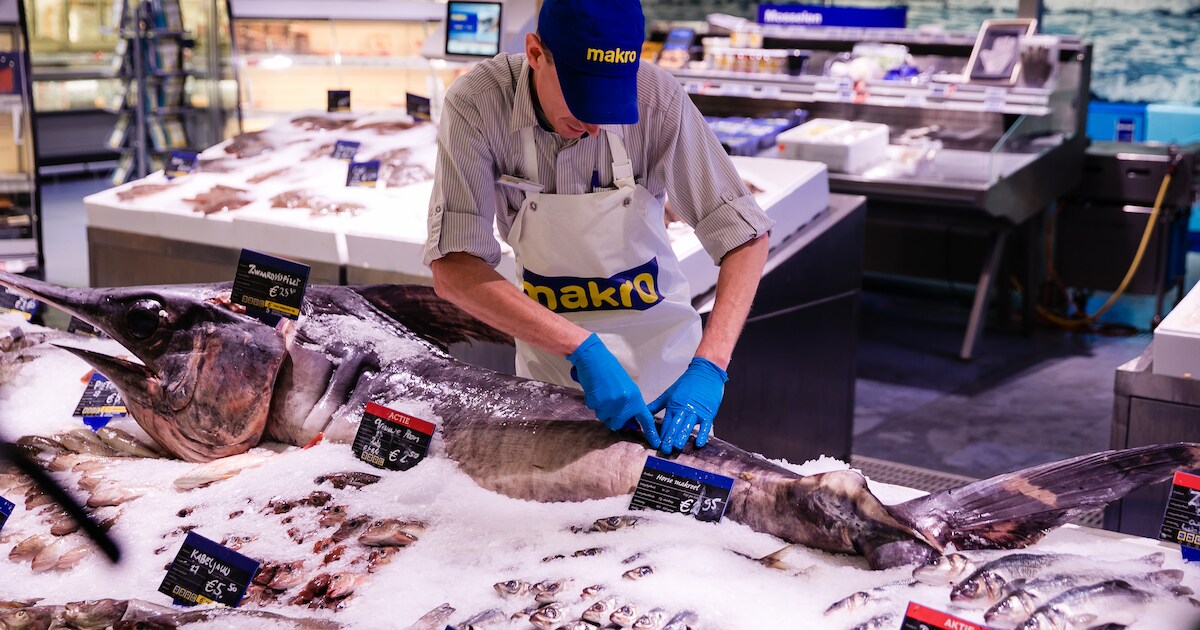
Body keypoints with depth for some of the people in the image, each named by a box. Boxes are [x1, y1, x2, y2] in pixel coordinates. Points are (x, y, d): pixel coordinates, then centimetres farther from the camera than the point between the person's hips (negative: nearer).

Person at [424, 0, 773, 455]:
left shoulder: (658, 98, -25)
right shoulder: (477, 104, -25)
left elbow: (745, 236, -20)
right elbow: (452, 269, -30)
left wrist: (709, 365, -32)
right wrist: (582, 348, -38)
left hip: (659, 352, 0)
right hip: (550, 363, 1)